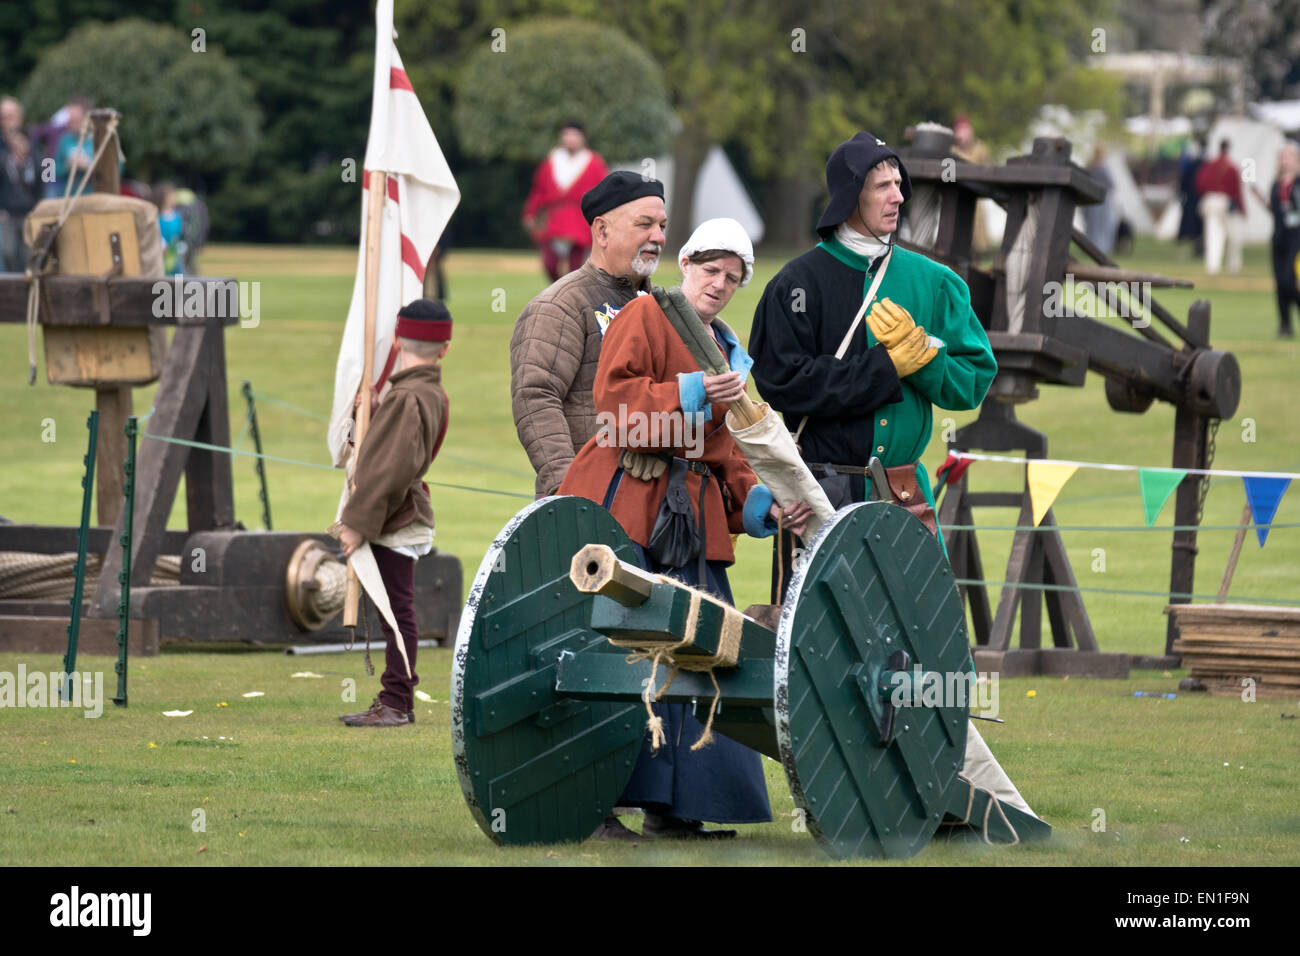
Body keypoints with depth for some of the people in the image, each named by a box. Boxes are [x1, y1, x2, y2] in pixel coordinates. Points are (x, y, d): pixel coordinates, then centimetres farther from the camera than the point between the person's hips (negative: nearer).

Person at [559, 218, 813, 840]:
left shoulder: (728, 351, 24)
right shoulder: (645, 317, 1)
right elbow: (613, 397, -13)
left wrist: (762, 504, 5)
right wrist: (692, 392, -20)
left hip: (692, 515, 8)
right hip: (625, 504, -8)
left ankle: (672, 807, 7)